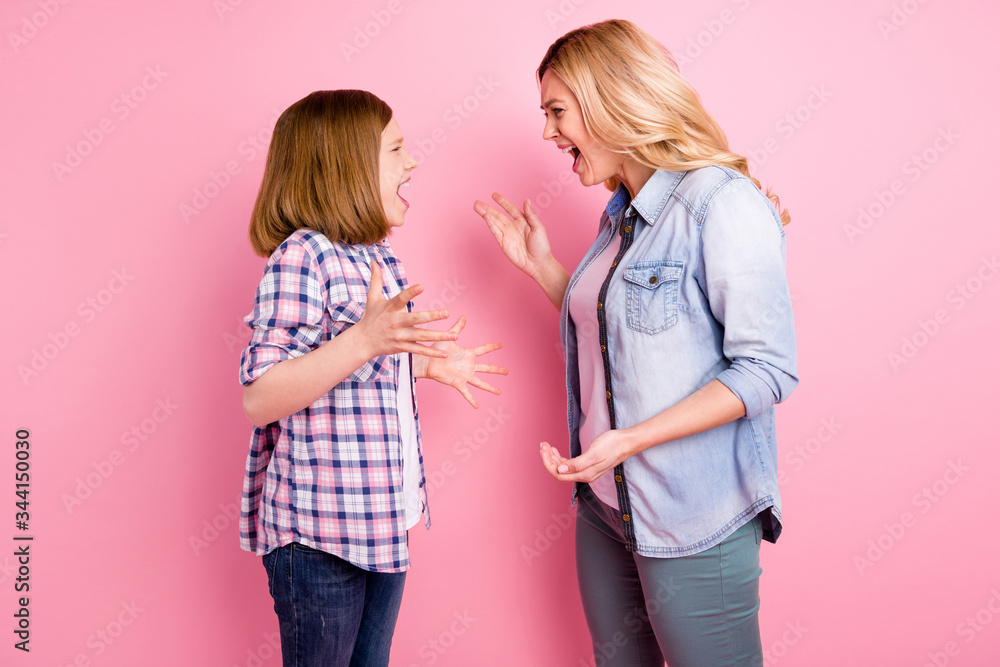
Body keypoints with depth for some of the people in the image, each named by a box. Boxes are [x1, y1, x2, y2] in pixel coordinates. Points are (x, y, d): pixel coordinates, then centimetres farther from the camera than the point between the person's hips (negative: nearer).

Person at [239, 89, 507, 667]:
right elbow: (259, 399, -25)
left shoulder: (377, 256, 11)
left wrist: (424, 363, 11)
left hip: (384, 514, 9)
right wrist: (364, 340, -33)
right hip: (318, 530, -8)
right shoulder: (301, 257, -18)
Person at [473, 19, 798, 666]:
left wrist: (632, 438, -26)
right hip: (604, 501, 8)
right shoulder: (621, 215, 11)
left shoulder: (725, 204, -17)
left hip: (692, 520, -8)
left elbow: (767, 369, -20)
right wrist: (540, 265, 9)